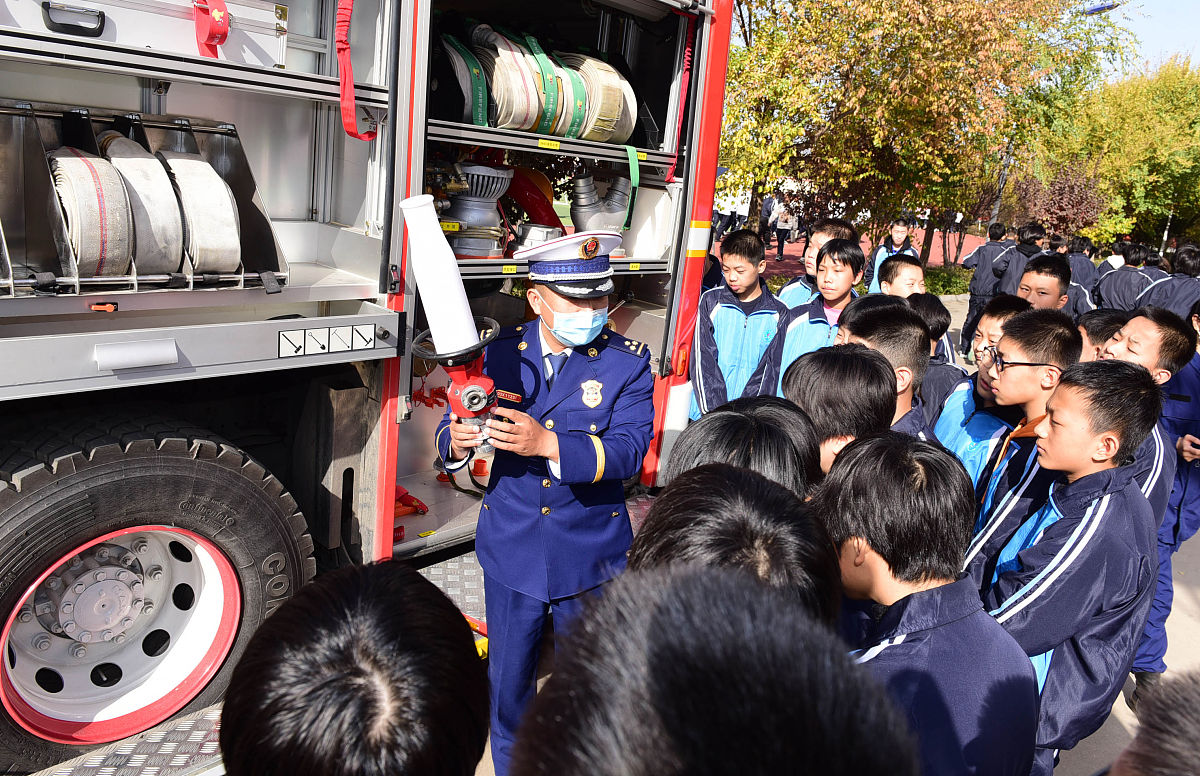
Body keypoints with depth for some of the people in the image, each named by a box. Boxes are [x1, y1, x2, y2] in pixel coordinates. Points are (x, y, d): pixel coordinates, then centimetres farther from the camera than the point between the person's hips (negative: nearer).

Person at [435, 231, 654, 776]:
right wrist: (457, 440, -29)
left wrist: (547, 443, -36)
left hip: (590, 555, -1)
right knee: (508, 679, 17)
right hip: (511, 549, 2)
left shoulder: (628, 362, -10)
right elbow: (454, 427, -5)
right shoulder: (502, 352, -3)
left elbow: (629, 450, -22)